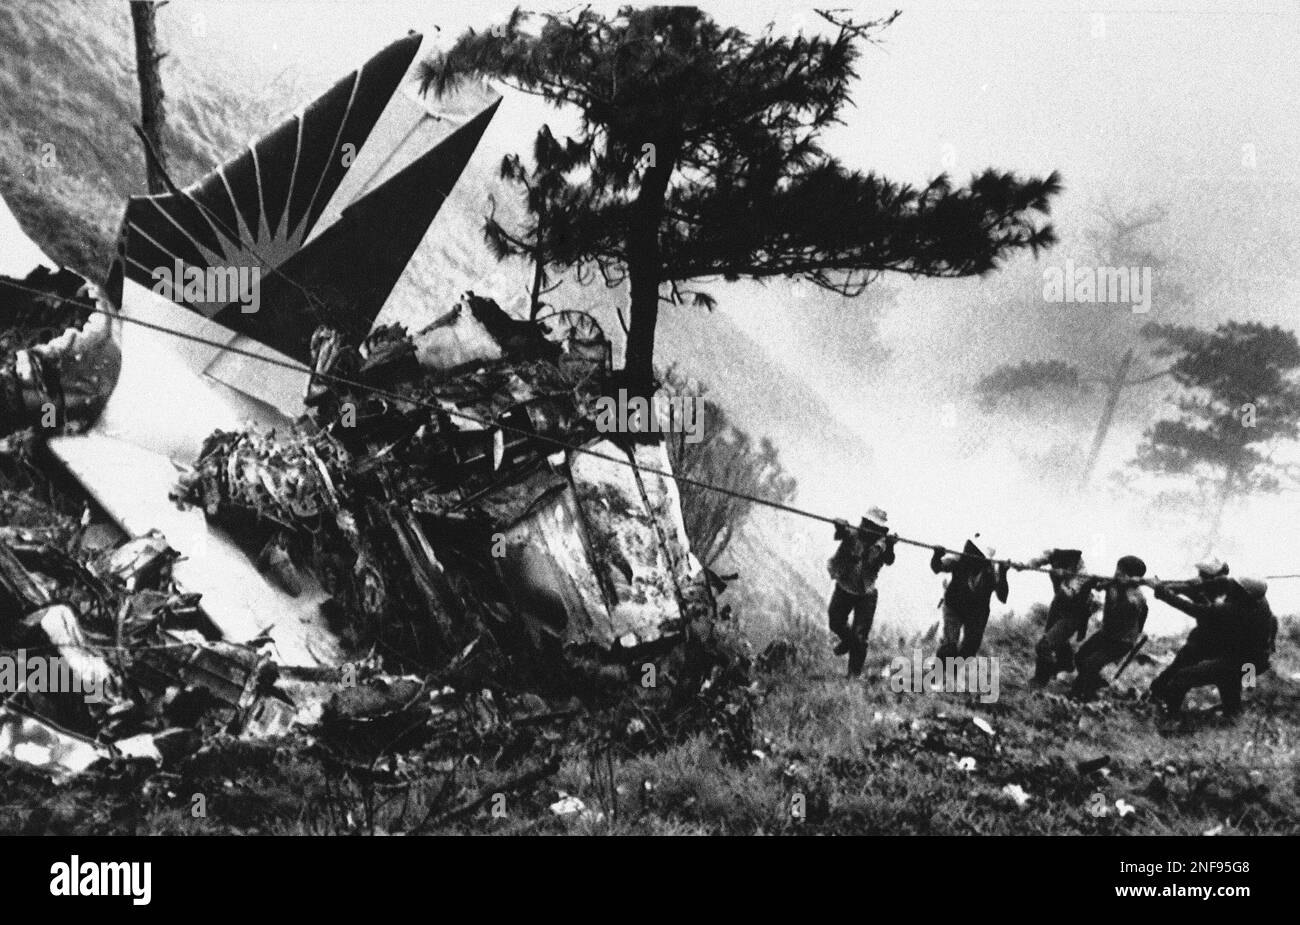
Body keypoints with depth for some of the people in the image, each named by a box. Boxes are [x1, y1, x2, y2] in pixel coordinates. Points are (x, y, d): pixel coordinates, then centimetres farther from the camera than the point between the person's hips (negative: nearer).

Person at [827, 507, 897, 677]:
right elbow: (841, 534, -35)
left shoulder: (882, 543, -13)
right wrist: (840, 527, -58)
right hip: (844, 588, 1)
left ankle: (854, 673, 4)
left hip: (866, 594, -1)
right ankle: (848, 640, 43)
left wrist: (889, 545, -48)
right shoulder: (853, 535, -15)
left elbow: (889, 560, -29)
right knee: (836, 623, 10)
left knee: (859, 637, -5)